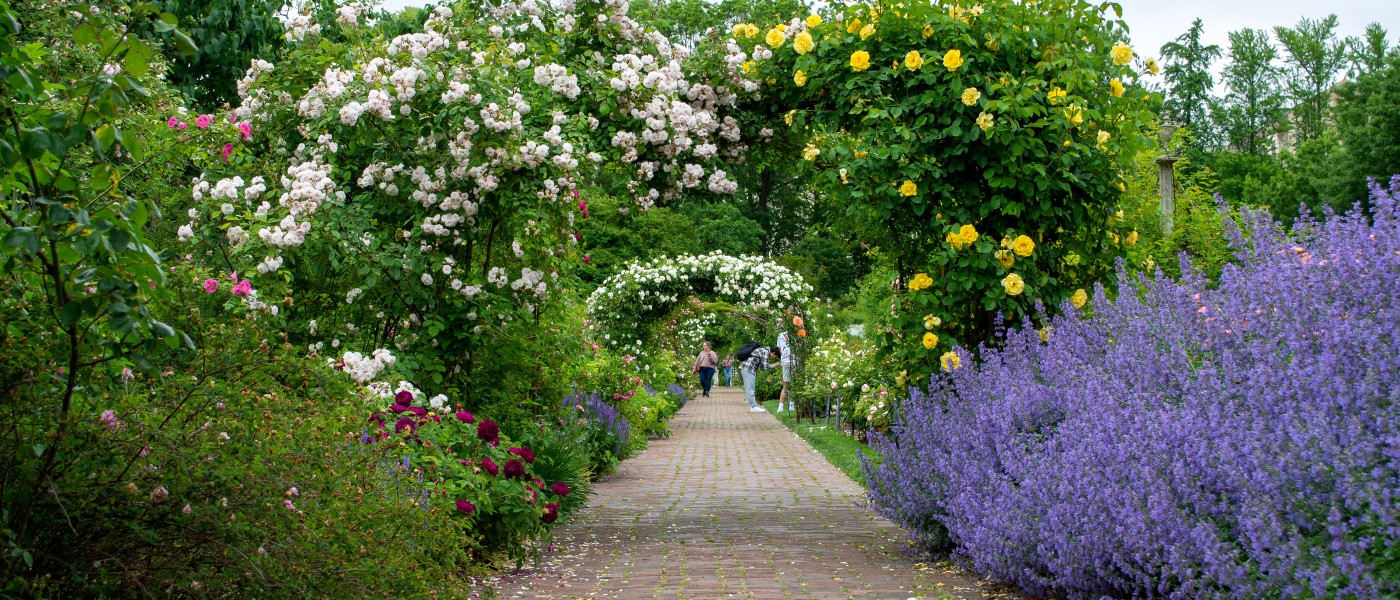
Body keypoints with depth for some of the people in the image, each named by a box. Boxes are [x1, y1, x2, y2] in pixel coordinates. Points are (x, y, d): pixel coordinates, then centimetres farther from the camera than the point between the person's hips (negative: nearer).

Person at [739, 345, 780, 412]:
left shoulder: (765, 351, 19)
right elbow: (765, 366, -14)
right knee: (750, 389, -10)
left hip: (746, 369, 11)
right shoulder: (765, 352, -10)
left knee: (750, 389, 13)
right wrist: (775, 365, -2)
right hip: (747, 369, -11)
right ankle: (753, 407, -10)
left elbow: (762, 367, 22)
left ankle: (754, 405, 17)